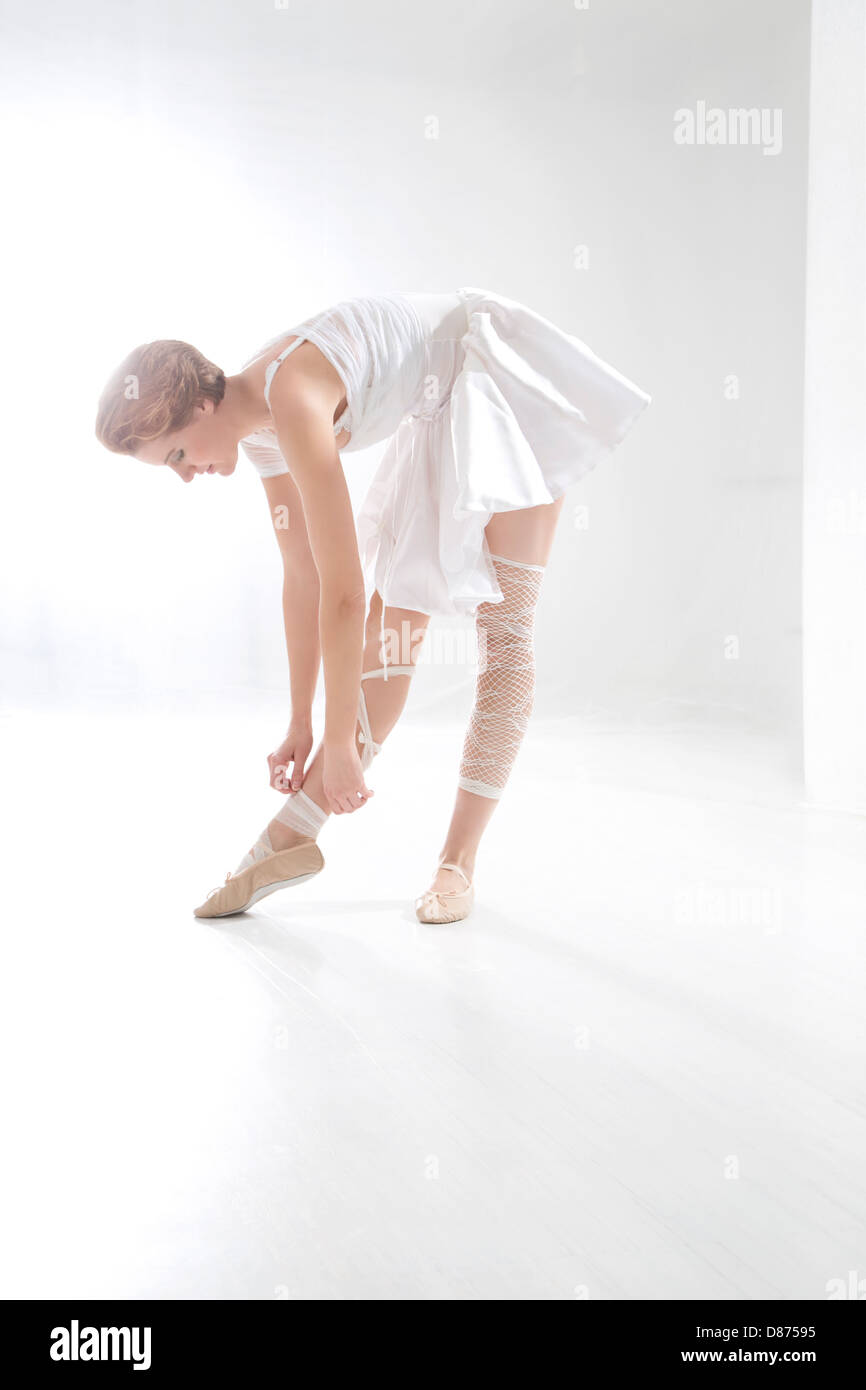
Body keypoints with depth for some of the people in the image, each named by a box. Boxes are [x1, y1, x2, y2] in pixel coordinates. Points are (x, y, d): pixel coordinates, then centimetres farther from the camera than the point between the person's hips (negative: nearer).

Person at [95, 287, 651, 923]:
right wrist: (301, 725, 5)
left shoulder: (294, 399, -31)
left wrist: (339, 745, -25)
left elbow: (344, 591, -32)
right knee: (393, 620, 1)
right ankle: (293, 835, -1)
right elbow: (303, 576, 1)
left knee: (504, 628, -9)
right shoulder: (259, 428, -5)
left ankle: (458, 863, -5)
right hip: (441, 420, 8)